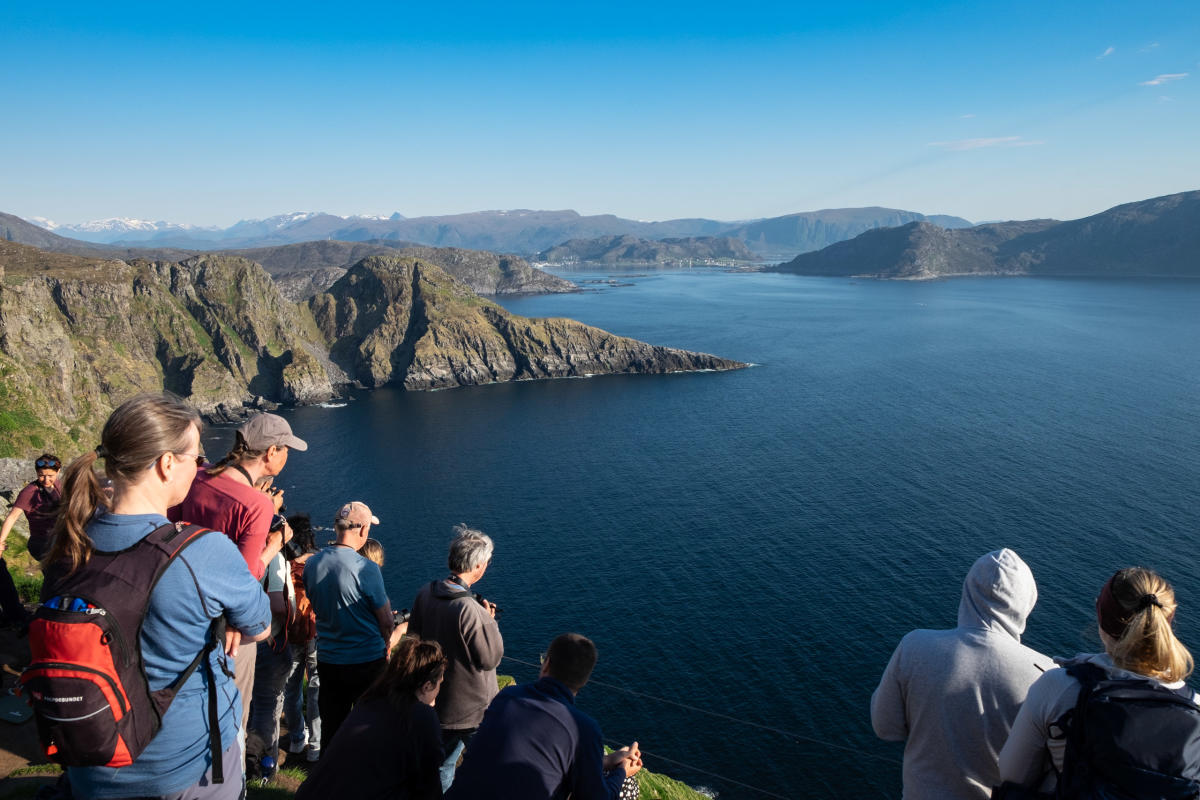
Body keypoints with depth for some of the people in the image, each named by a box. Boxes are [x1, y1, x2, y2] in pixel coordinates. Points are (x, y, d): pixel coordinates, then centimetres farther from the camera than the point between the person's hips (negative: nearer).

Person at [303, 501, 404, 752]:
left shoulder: (311, 564, -5)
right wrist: (387, 645, 7)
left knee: (331, 727, 20)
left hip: (327, 659, 5)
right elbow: (386, 623, -13)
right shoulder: (366, 569, -22)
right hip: (368, 662, -5)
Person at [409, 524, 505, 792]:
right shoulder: (469, 609, -31)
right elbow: (490, 659, -21)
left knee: (441, 769, 24)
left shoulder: (425, 594, -7)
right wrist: (490, 621, -9)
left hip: (434, 701, 7)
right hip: (472, 709, -7)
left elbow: (414, 637, 8)